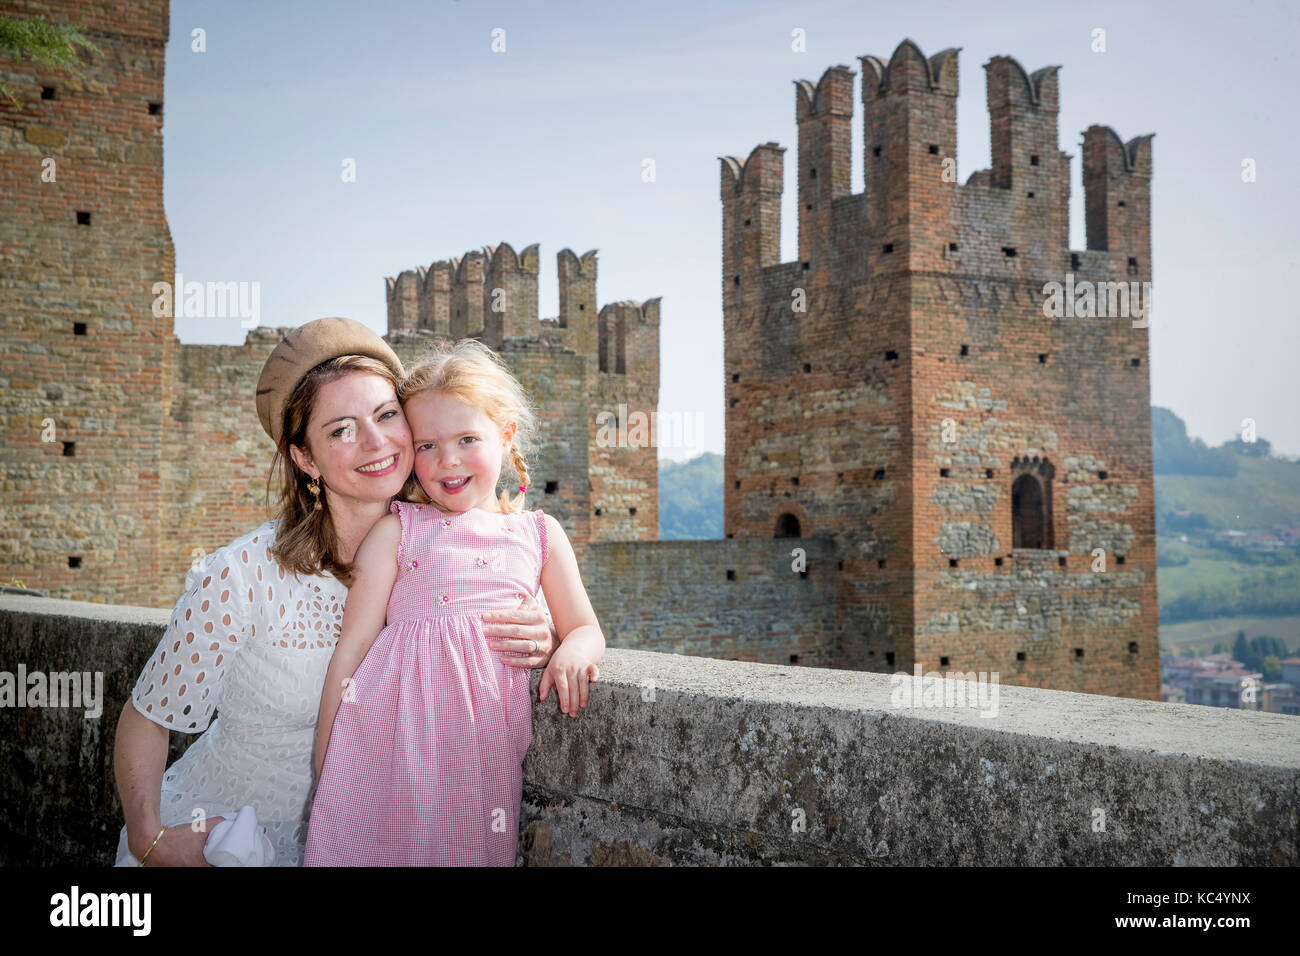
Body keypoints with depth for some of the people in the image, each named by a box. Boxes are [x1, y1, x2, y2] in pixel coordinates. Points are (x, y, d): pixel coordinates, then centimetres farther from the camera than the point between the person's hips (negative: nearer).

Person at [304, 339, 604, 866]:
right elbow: (352, 647, 5)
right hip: (393, 729, -2)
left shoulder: (540, 534, 14)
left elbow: (584, 628, 18)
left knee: (473, 850, 0)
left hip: (483, 737, 2)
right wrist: (324, 763, 2)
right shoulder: (396, 531, 7)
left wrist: (573, 652, -7)